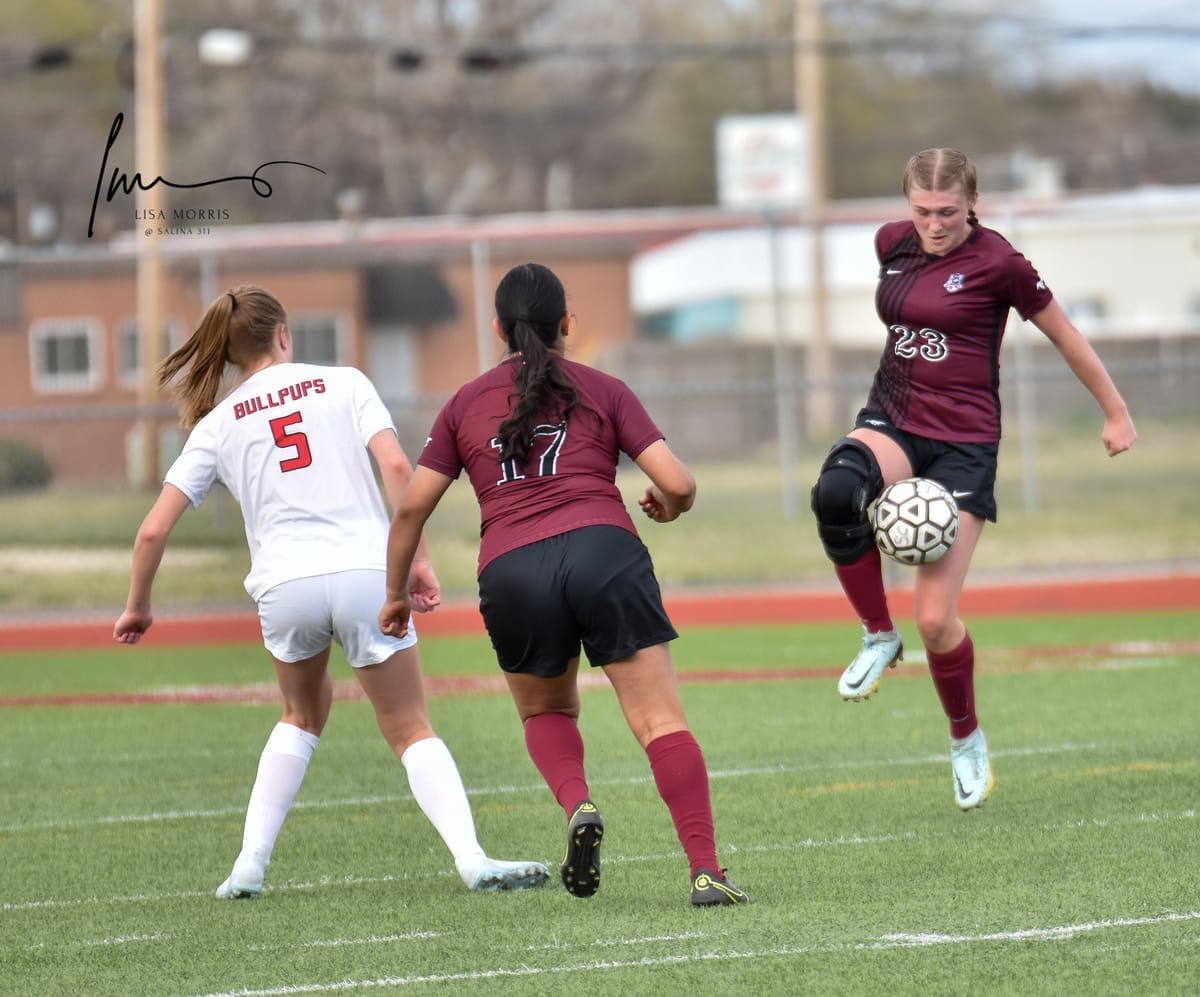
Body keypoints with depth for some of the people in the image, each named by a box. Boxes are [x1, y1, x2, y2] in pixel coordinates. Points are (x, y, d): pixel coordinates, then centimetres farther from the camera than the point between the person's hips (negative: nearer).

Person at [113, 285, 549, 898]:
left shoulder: (216, 426, 14)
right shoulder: (344, 384, 11)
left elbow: (154, 530, 11)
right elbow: (395, 467, -4)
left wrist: (138, 606, 25)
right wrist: (418, 558, -3)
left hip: (286, 586, 1)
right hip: (365, 571, -1)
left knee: (304, 713, 27)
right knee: (411, 731, 6)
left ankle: (250, 865, 17)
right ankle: (472, 859, -14)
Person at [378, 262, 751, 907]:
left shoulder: (466, 404, 19)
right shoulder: (603, 392, 15)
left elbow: (411, 508, 17)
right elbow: (679, 485, 6)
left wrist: (396, 594, 28)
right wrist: (667, 508, 29)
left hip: (511, 571, 2)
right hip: (604, 552, -1)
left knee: (546, 713, 26)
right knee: (660, 720, -3)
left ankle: (578, 806, -3)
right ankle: (705, 870, -16)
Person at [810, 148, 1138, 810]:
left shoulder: (996, 263, -11)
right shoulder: (893, 242, 4)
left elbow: (1066, 338, 1)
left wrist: (1116, 414, 10)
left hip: (963, 443, -4)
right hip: (891, 424, 4)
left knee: (936, 620, -9)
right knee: (835, 493, -34)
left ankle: (966, 738, 22)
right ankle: (878, 637, -11)